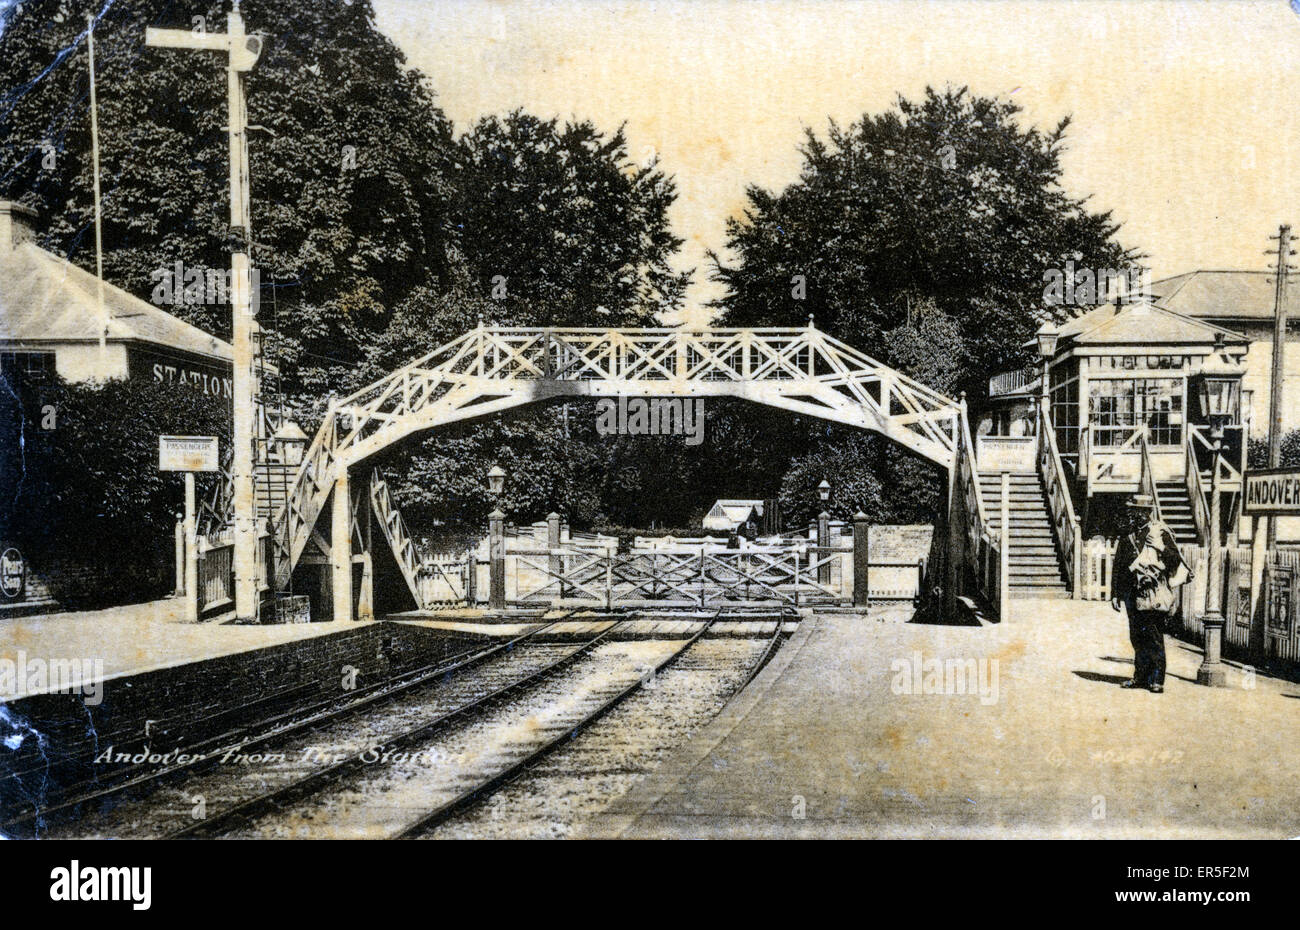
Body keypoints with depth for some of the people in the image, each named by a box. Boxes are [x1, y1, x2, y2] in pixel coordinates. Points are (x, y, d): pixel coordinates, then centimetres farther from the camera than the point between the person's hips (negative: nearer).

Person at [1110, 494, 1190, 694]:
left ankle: (1156, 679, -2)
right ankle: (1140, 676, 19)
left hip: (1154, 593, -5)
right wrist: (1115, 593, 14)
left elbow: (1175, 561, -5)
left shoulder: (1161, 533, 0)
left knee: (1154, 637, -7)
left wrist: (1162, 547, -21)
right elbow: (1118, 566, 17)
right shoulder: (1127, 536, 13)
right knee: (1137, 637, 9)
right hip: (1133, 593, 5)